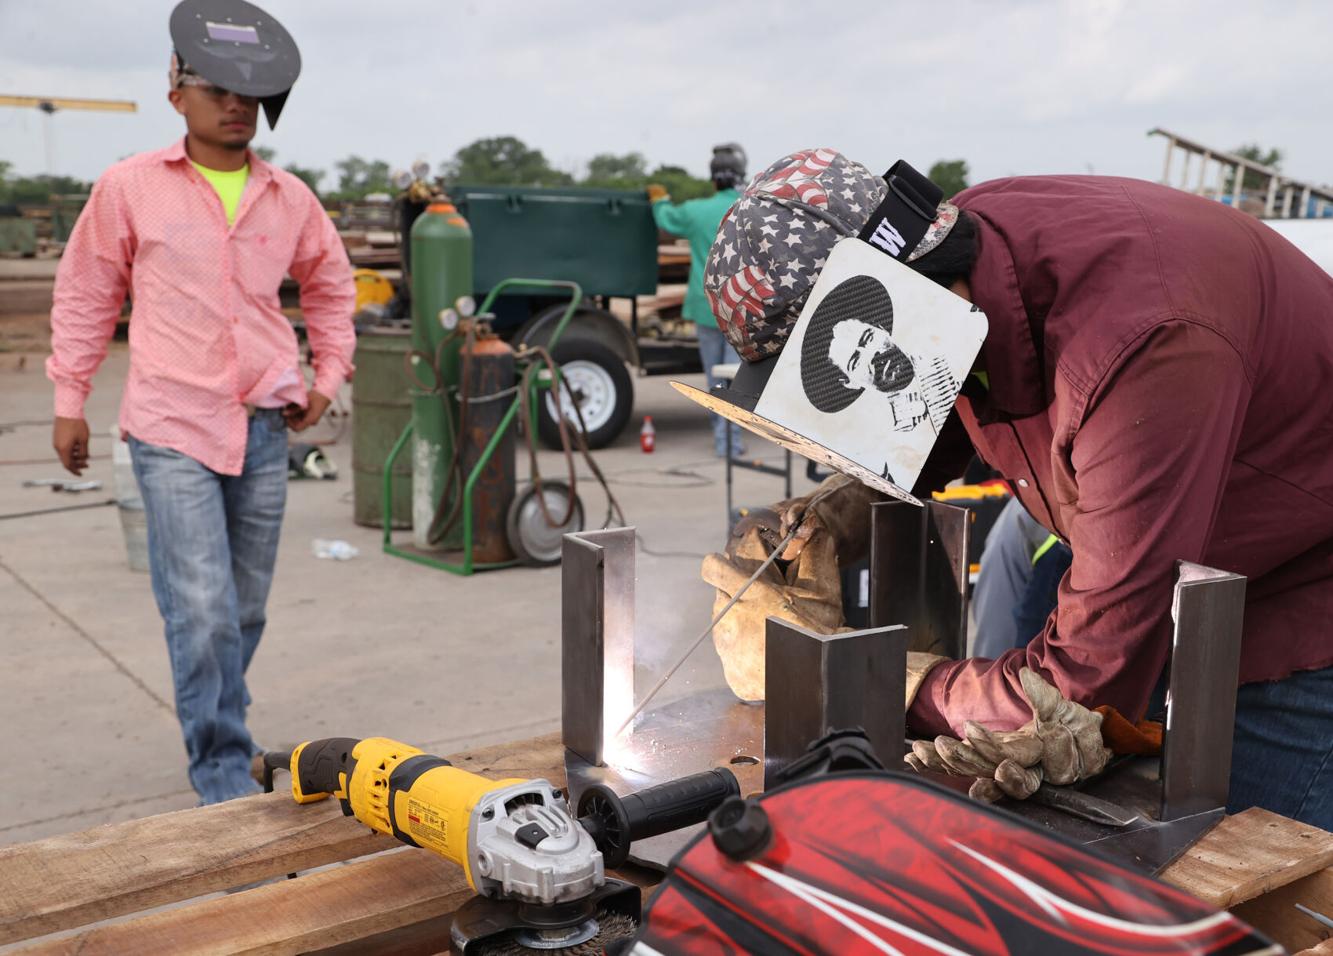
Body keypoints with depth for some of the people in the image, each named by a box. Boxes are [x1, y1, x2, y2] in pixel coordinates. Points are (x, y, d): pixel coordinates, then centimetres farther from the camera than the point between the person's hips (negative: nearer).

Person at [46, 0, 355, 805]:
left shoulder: (290, 198, 5)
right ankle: (225, 776, 2)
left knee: (246, 611, 13)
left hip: (265, 432, 4)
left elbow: (332, 287, 23)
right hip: (172, 430, -4)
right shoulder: (129, 188, -2)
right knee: (203, 611, -11)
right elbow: (86, 294, 8)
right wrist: (69, 400, 9)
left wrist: (329, 376, 15)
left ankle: (217, 739, 32)